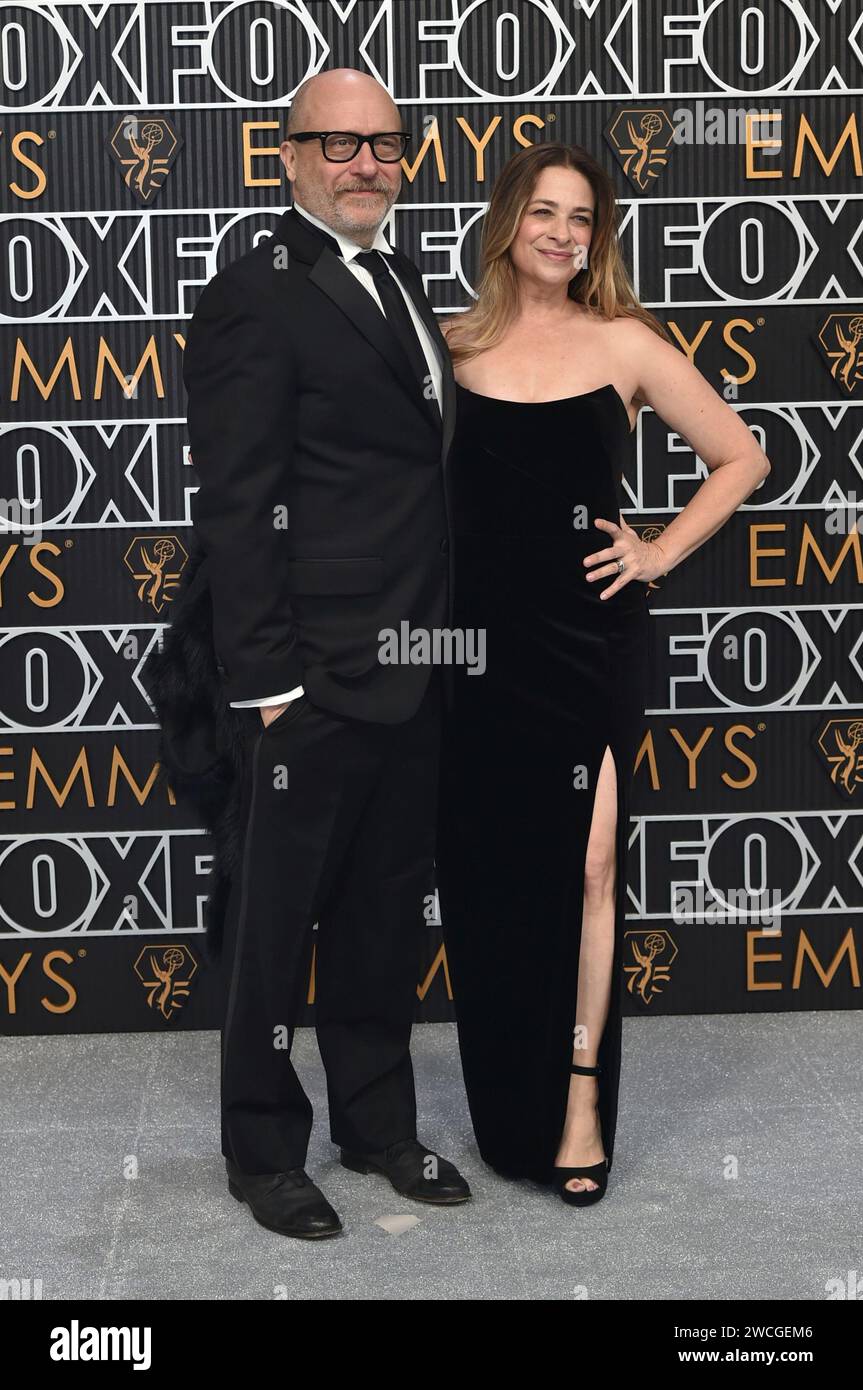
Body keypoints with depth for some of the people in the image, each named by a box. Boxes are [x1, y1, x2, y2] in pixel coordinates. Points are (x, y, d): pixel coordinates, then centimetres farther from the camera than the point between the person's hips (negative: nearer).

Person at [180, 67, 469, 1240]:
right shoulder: (255, 300, -11)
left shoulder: (401, 283, 14)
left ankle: (377, 1122, 34)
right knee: (278, 922, 8)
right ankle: (263, 1150, 24)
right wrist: (266, 682, -17)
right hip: (319, 683, -8)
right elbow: (237, 510, -15)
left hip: (415, 675, 8)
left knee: (386, 913, 18)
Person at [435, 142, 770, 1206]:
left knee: (584, 867, -3)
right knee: (489, 870, 7)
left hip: (590, 638, -1)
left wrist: (660, 553, 0)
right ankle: (512, 1107, 23)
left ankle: (579, 1099, 11)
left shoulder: (625, 344, 1)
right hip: (482, 639, 2)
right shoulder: (455, 345, 4)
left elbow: (741, 458, 8)